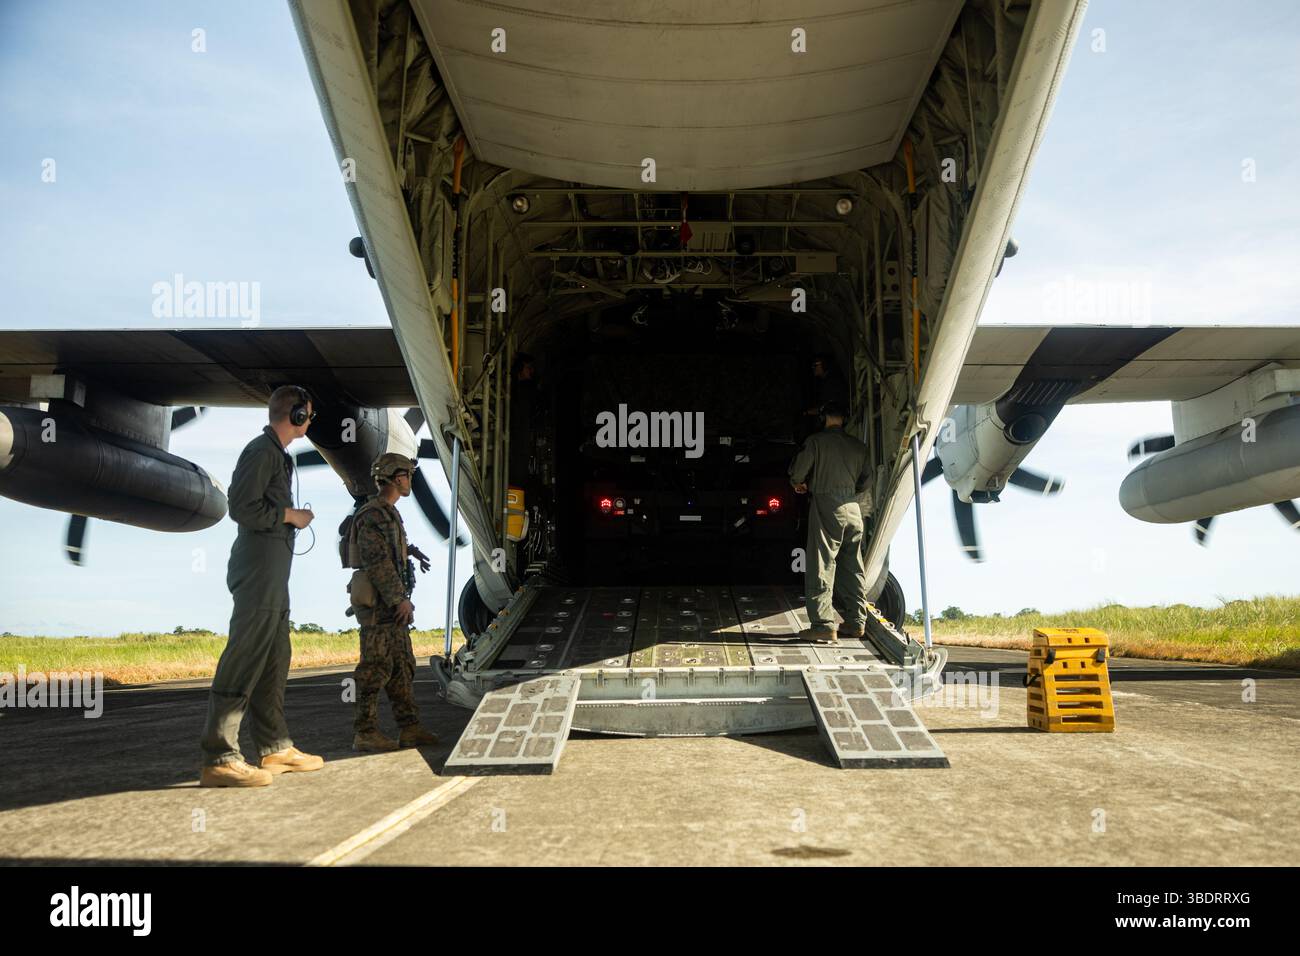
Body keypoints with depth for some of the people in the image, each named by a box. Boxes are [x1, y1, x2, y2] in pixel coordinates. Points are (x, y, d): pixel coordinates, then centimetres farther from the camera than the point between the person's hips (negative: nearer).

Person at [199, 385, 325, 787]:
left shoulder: (276, 453, 21)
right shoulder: (261, 449, -10)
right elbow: (242, 507, -18)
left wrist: (292, 516, 11)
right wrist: (289, 515, -9)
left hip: (273, 572, 11)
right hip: (259, 568, -11)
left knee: (274, 660, 13)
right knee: (244, 660, -11)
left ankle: (275, 748, 21)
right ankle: (219, 758, -9)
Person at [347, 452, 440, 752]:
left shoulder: (389, 513, 16)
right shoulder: (373, 515, -15)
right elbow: (378, 562, -22)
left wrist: (410, 550, 44)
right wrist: (400, 599, -23)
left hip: (392, 604, 10)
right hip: (378, 604, -10)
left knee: (402, 667, 10)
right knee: (376, 668, -6)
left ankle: (409, 728, 14)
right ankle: (365, 733, 0)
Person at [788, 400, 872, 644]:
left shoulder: (816, 441, -3)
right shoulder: (858, 446, 11)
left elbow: (798, 470, -6)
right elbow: (866, 479, 14)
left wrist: (799, 484, 16)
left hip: (826, 505, -5)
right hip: (853, 507, 5)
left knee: (822, 566, -5)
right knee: (853, 567, 13)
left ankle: (824, 626, -9)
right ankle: (856, 622, 17)